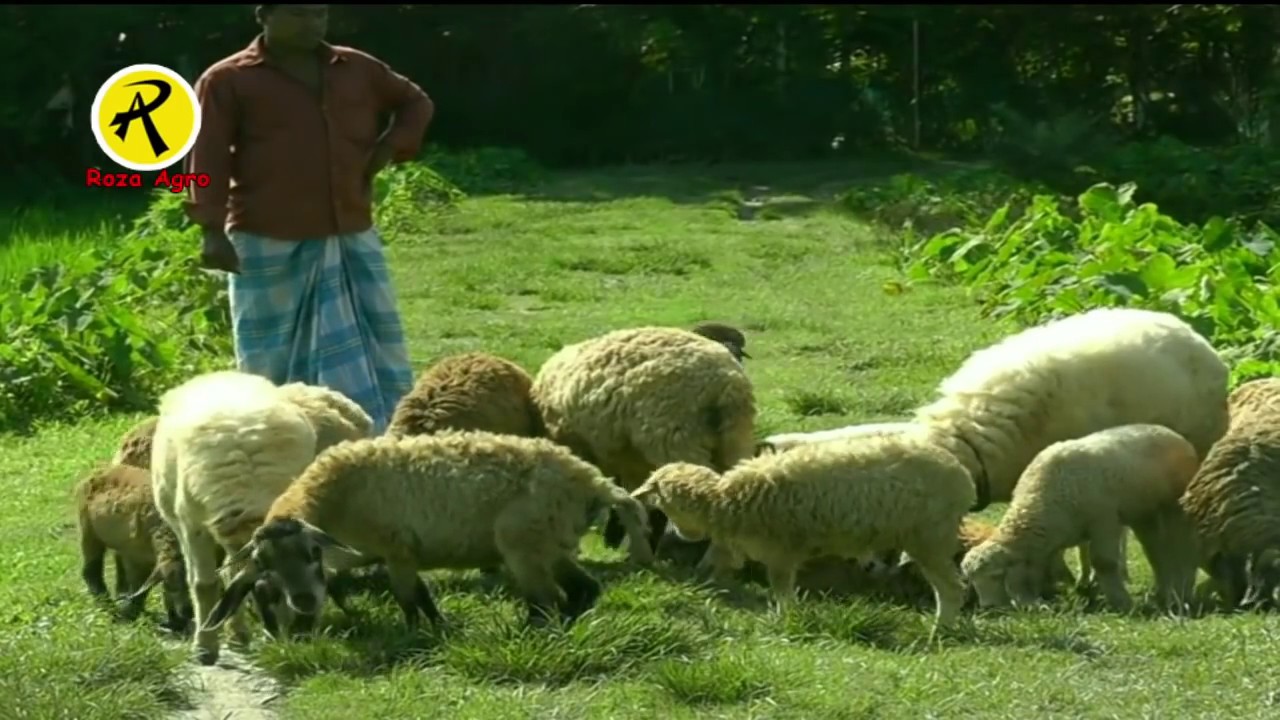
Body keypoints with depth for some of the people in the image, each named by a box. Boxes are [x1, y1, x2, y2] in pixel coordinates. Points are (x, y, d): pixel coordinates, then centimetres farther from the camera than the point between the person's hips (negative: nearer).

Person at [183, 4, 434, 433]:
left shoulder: (358, 70, 12)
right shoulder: (227, 81, -1)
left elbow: (416, 103, 26)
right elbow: (208, 159, -8)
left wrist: (390, 148, 7)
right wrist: (213, 231, -19)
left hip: (352, 242, 4)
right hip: (270, 247, -4)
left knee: (378, 357, 5)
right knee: (272, 366, 0)